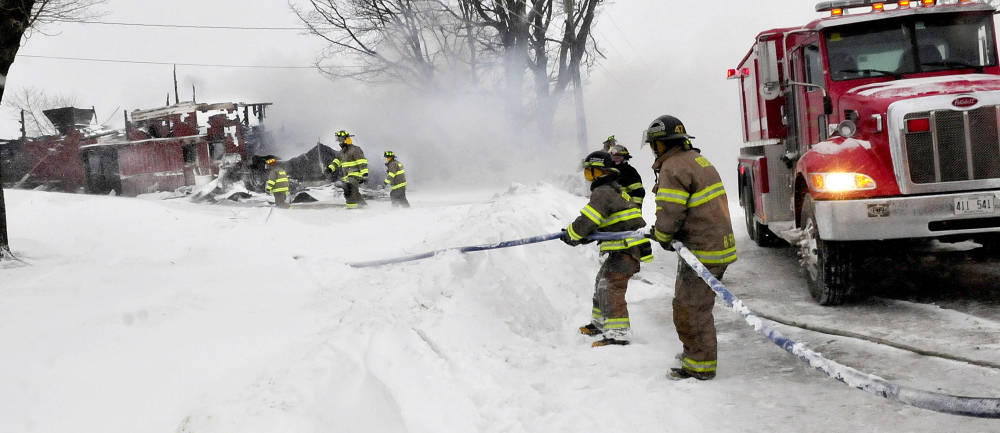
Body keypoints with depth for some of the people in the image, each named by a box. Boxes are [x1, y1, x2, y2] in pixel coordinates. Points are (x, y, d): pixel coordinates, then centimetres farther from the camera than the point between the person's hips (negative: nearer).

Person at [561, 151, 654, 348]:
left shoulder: (603, 192, -14)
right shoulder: (615, 191, 20)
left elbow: (587, 220, -19)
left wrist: (571, 235, -3)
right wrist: (586, 236, 11)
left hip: (626, 249, -11)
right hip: (623, 248, 11)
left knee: (610, 288, -16)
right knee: (602, 283, 23)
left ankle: (618, 333, -23)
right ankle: (600, 324, 39)